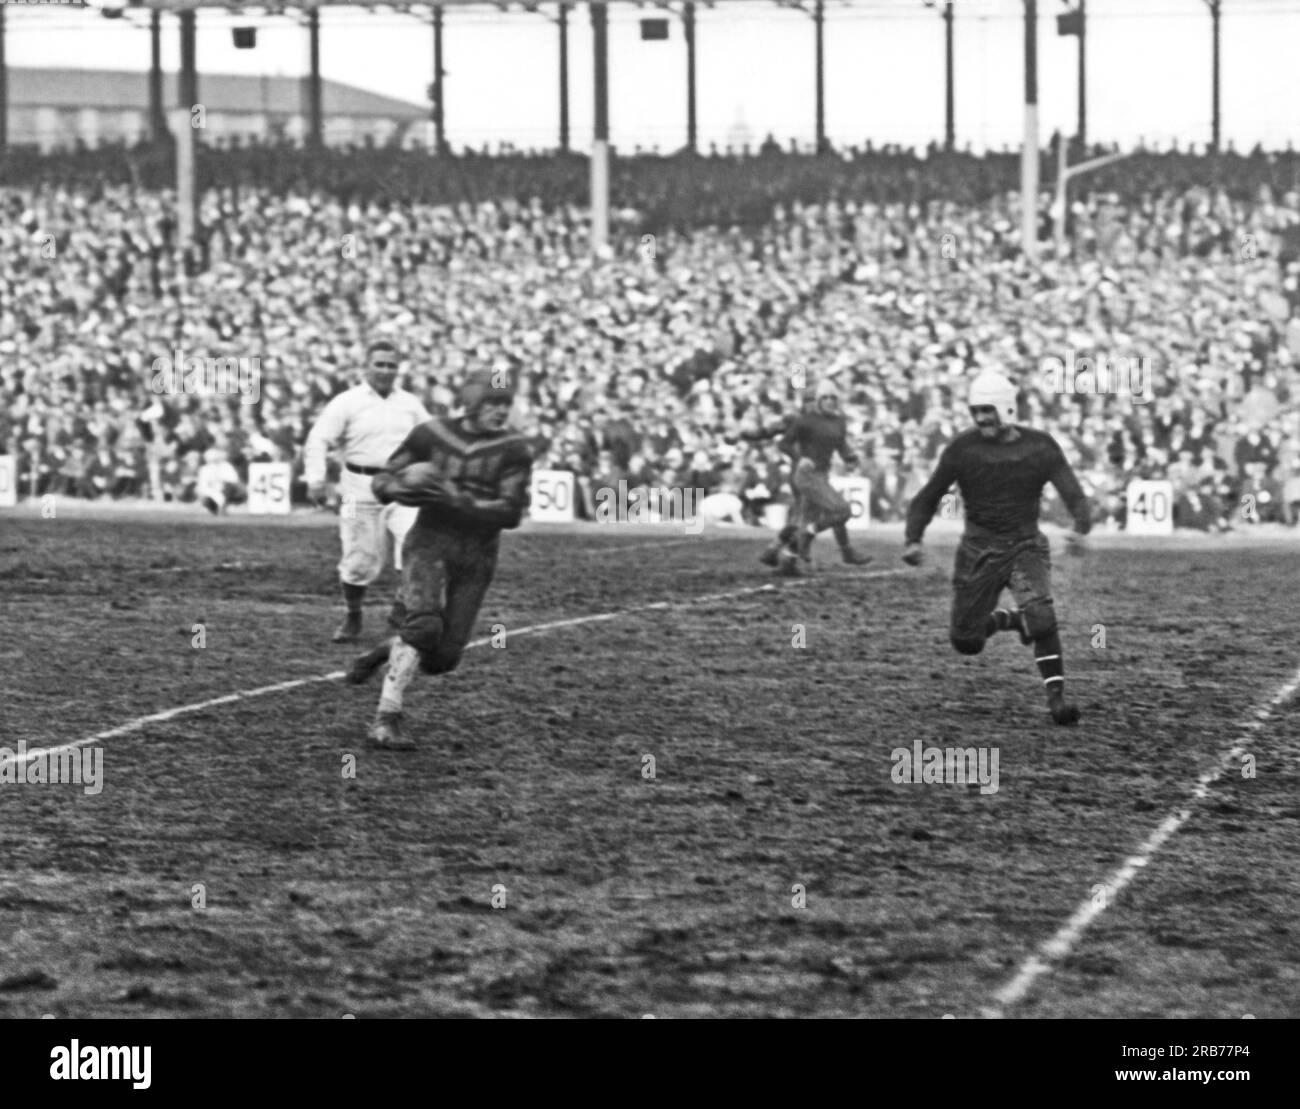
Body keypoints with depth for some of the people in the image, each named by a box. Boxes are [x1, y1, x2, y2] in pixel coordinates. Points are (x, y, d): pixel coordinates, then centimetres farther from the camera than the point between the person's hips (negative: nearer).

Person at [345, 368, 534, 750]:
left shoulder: (513, 449, -3)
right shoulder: (432, 434, 0)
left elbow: (511, 513, -11)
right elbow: (383, 481, 9)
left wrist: (456, 499, -22)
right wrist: (401, 489, -15)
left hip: (477, 557, 2)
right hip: (430, 543, -2)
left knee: (441, 658, -4)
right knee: (424, 621, -28)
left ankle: (383, 651, 28)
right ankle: (386, 720, -23)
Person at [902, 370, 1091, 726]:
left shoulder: (1039, 448, -5)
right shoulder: (963, 449, -5)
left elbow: (1074, 496, -9)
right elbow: (928, 497, 5)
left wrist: (1081, 529, -29)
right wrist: (913, 539, -9)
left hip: (1025, 546, -1)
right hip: (979, 548, 1)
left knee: (1040, 614, -27)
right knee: (966, 641, 1)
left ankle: (1056, 696, -20)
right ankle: (1008, 620, 33)